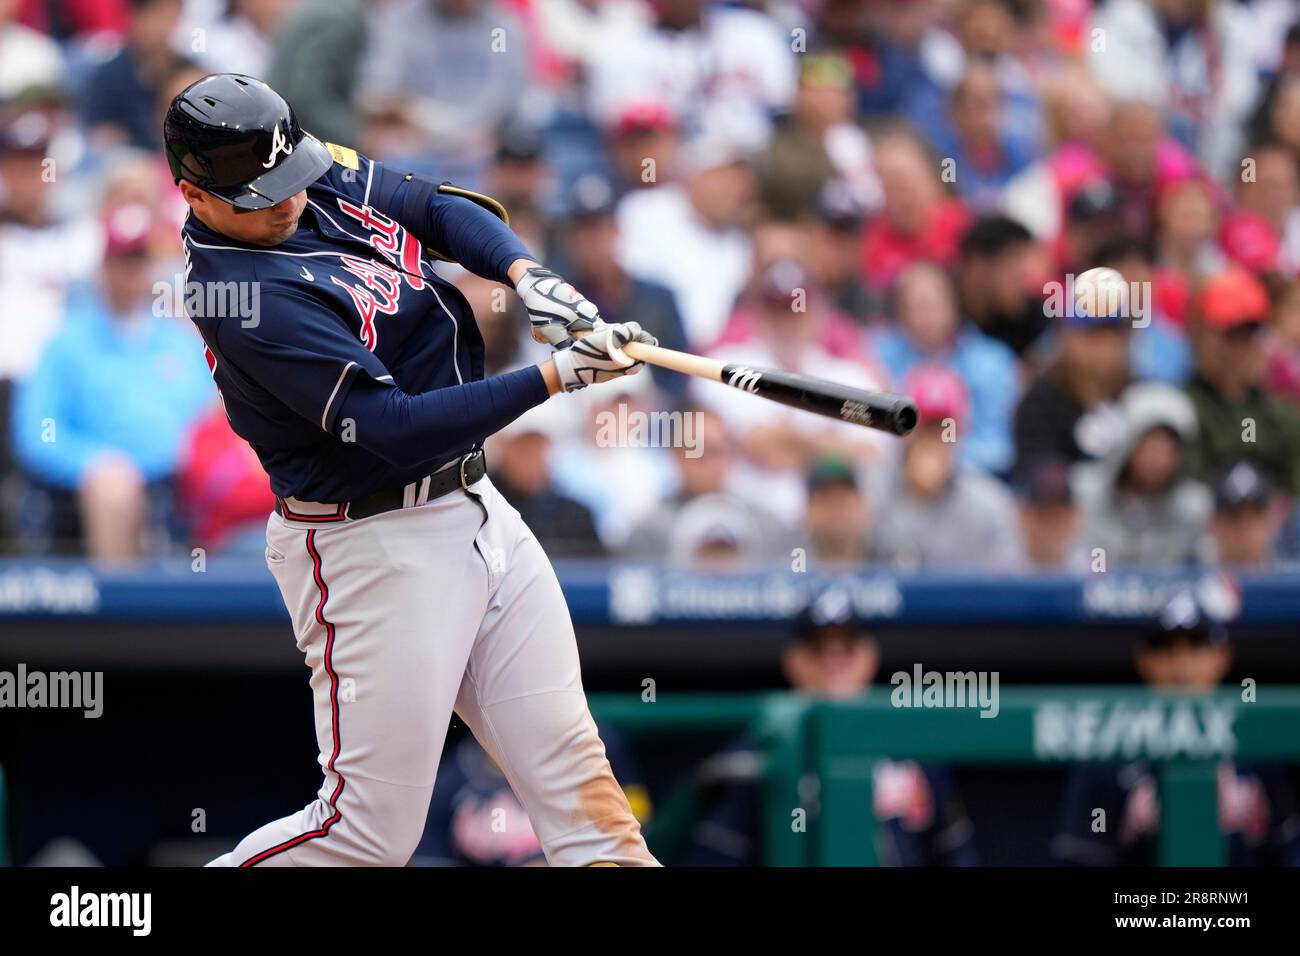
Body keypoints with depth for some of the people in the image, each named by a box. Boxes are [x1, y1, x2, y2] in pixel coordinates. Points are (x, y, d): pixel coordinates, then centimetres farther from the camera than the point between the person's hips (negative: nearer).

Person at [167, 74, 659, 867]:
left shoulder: (324, 179, 1)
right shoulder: (252, 297, -24)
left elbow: (442, 209, 12)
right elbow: (398, 430, -26)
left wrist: (527, 274, -9)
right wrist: (557, 376, -26)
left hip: (474, 506, 9)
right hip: (376, 548, -9)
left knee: (569, 765, 6)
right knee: (373, 830, -4)